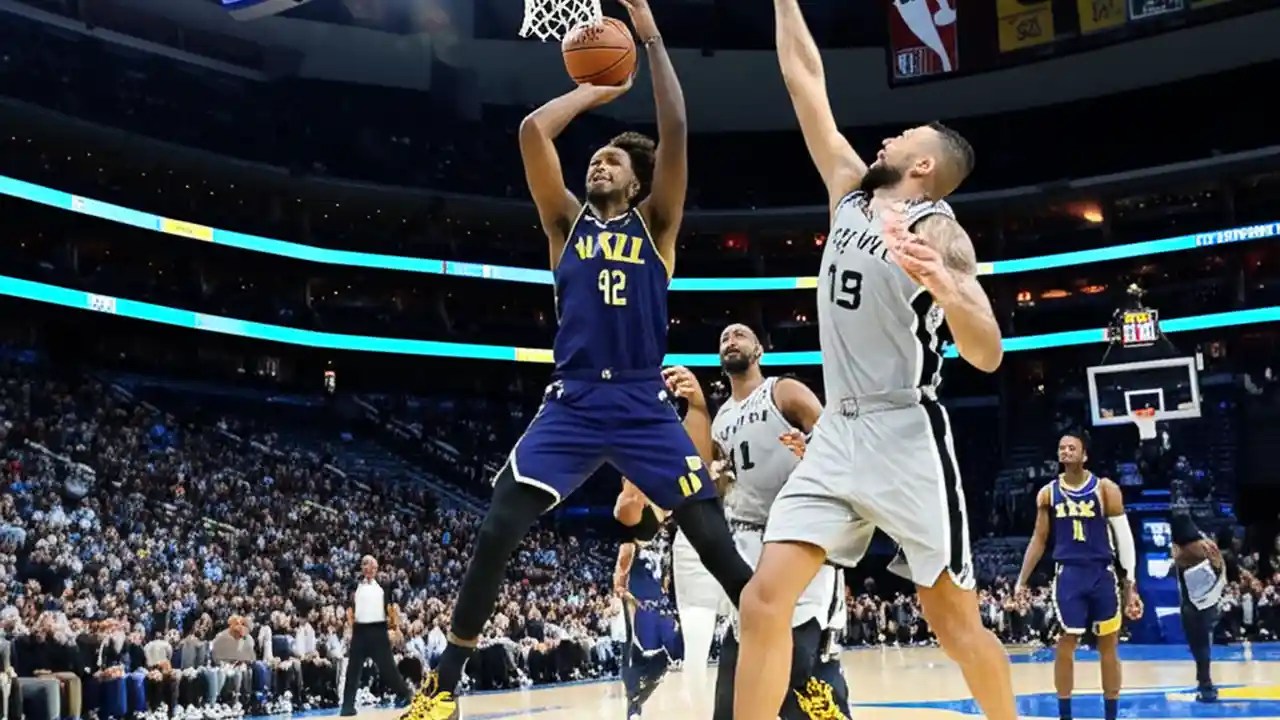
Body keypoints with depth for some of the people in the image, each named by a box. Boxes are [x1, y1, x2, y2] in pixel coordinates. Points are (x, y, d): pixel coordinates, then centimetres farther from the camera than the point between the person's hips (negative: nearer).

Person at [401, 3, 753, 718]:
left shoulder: (655, 223, 11)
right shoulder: (568, 220, 14)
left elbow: (676, 132, -1)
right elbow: (533, 131, 4)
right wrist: (594, 90, 16)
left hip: (646, 404, -1)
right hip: (573, 402, 1)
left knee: (715, 540, -7)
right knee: (496, 533, -9)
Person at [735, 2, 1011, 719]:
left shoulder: (940, 232, -5)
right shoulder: (851, 190, 13)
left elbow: (988, 356, -15)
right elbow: (805, 80, 16)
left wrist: (941, 285, -32)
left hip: (907, 437, -5)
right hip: (837, 434, 6)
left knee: (956, 620, 4)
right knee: (764, 601, -7)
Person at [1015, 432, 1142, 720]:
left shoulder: (1106, 489, -3)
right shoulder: (1048, 493, 5)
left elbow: (1124, 536, -2)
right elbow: (1039, 539, 13)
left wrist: (1131, 583, -7)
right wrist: (1021, 581, 9)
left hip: (1102, 573, -1)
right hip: (1068, 575, 2)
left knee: (1108, 646, 6)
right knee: (1064, 645, 0)